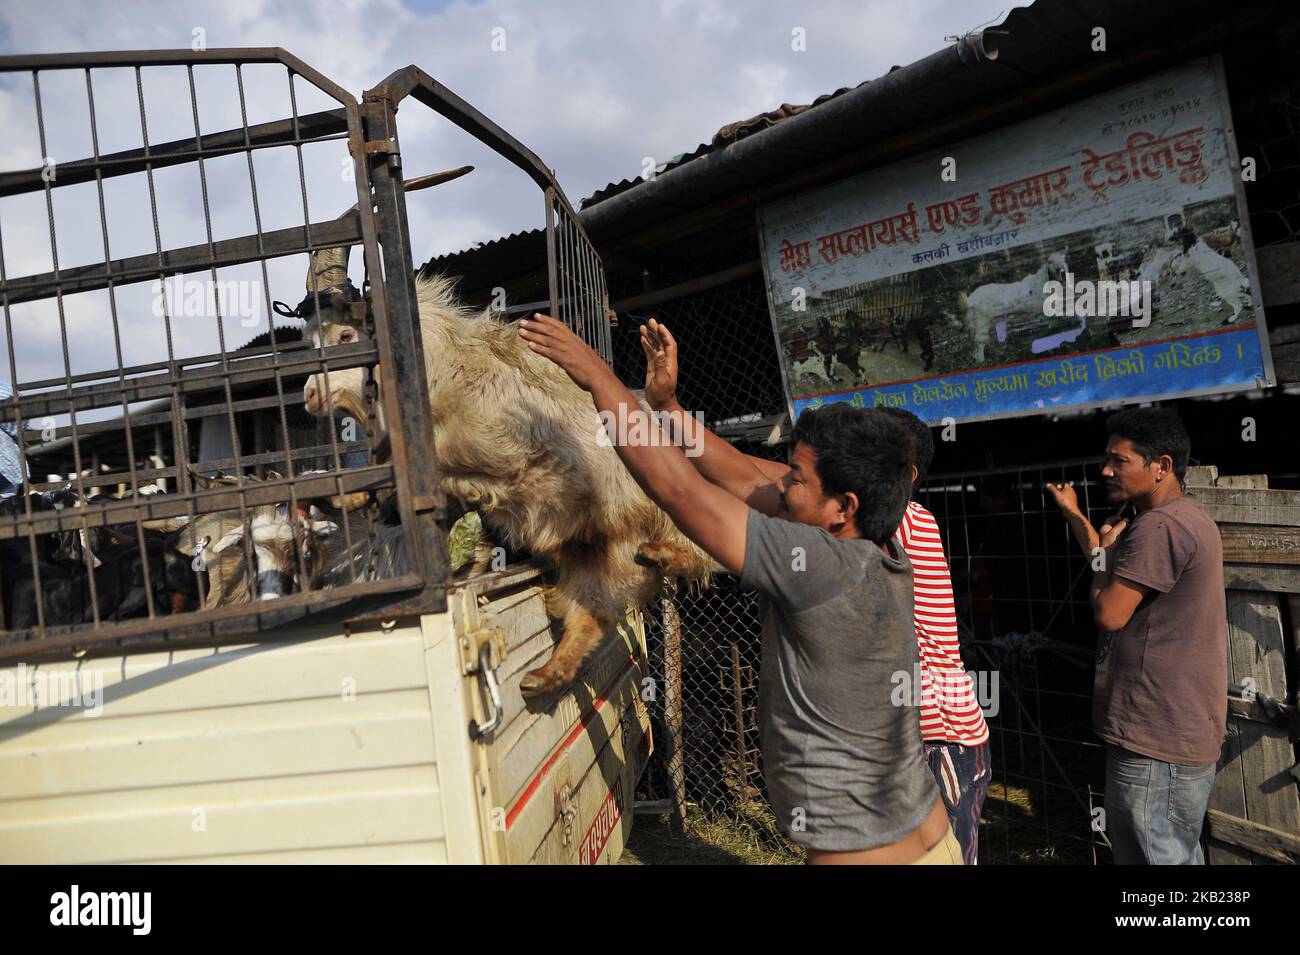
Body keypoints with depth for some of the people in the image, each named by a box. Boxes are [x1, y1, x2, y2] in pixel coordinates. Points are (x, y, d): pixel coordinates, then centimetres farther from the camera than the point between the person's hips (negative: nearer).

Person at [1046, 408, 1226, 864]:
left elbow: (1109, 614, -22)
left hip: (1155, 743, -11)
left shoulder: (1158, 526, -22)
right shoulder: (1185, 518, 14)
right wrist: (1074, 515, 26)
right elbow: (1113, 579, 23)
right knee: (1178, 853, 22)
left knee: (1151, 856, 0)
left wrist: (1104, 552, -5)